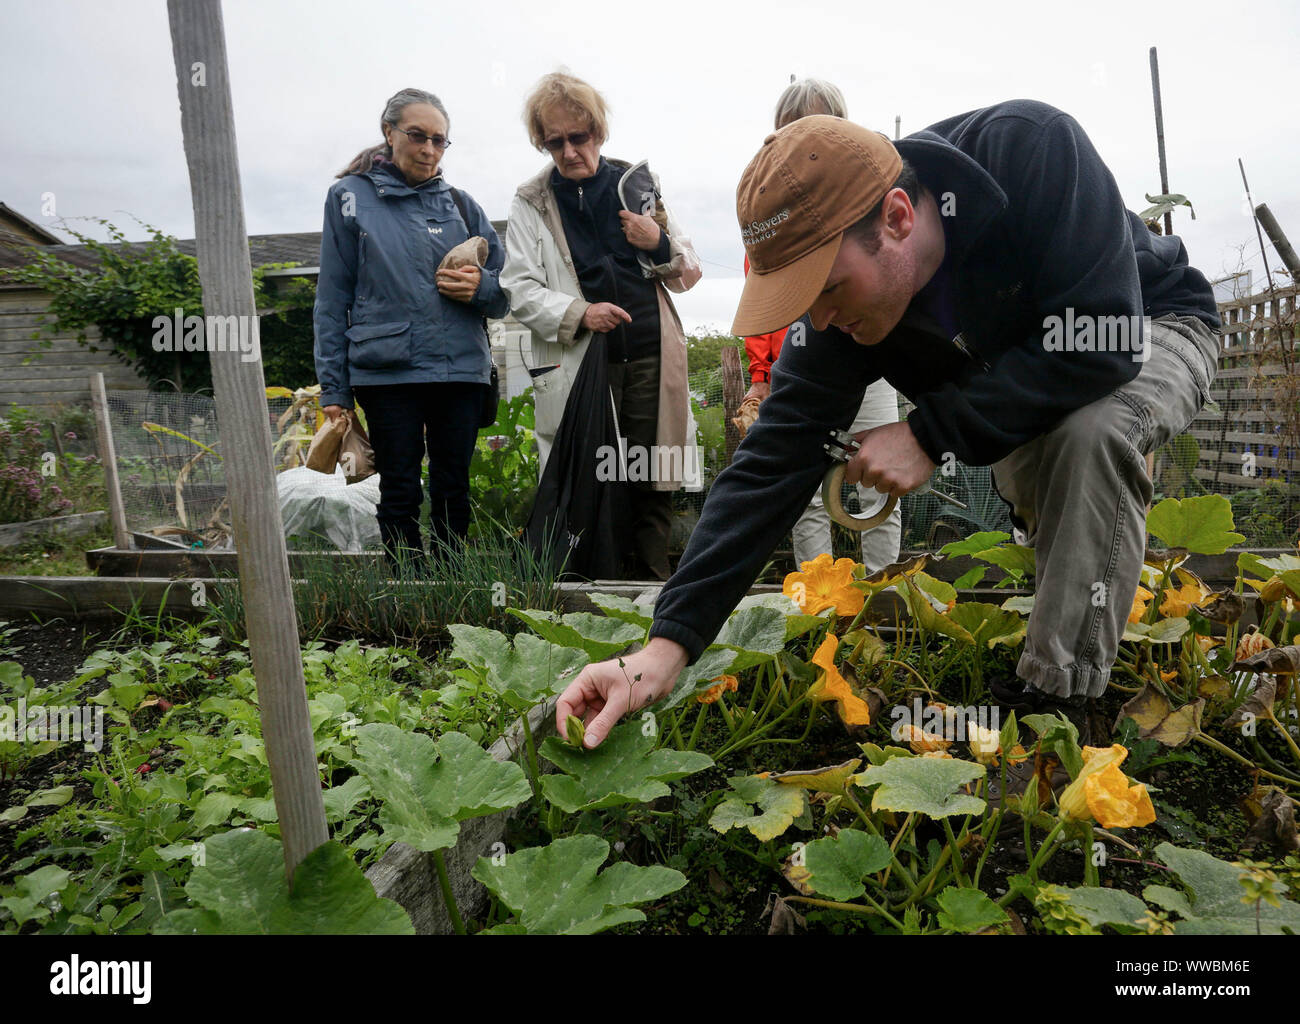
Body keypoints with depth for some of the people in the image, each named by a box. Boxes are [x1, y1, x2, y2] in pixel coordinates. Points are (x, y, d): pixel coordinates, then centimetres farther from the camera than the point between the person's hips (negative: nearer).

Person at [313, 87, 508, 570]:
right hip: (386, 369, -2)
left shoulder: (460, 204, 14)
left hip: (461, 368, 3)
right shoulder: (350, 196, 7)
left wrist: (481, 287, -10)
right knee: (400, 494, 1)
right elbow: (332, 299, 4)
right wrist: (333, 387, -1)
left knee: (452, 492, 6)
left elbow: (505, 289, 14)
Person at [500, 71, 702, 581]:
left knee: (654, 487, 3)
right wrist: (578, 313, -15)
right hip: (578, 366, -2)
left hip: (652, 361, 2)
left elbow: (689, 274, 18)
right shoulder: (531, 205, 9)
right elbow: (519, 289, 2)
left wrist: (660, 244, -4)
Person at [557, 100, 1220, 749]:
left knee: (1090, 428, -33)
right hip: (1023, 373, 5)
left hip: (1152, 331, -5)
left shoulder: (1032, 148, -35)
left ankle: (1052, 700, -22)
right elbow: (775, 456, -27)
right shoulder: (848, 290, -23)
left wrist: (931, 433, -36)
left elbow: (1100, 339, -36)